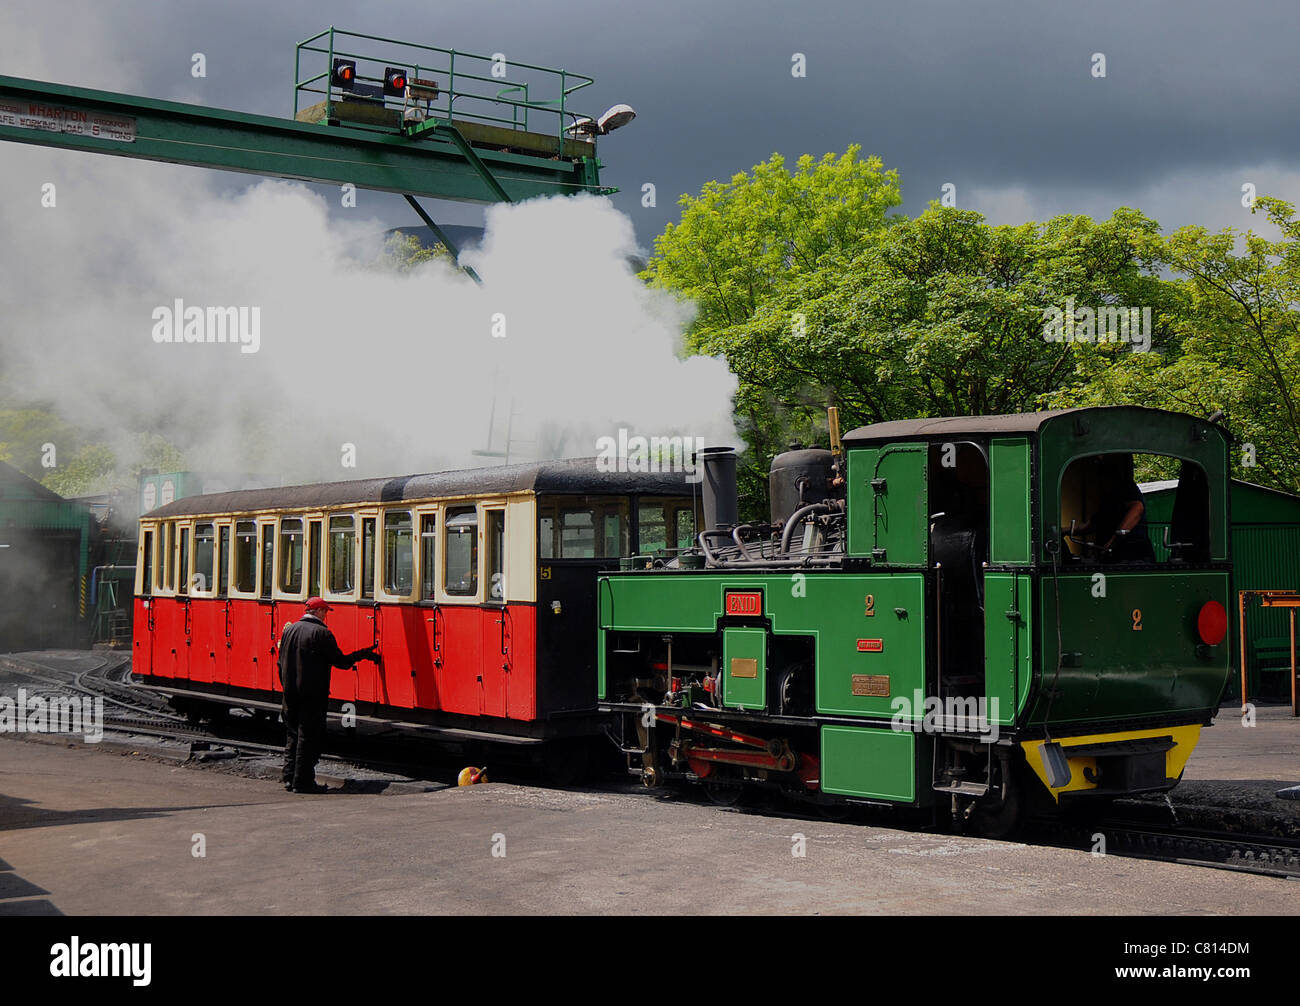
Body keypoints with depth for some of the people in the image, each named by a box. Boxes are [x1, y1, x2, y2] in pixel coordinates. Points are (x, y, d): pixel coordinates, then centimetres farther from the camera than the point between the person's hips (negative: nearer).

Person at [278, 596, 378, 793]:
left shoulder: (289, 630, 8)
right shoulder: (321, 633, -13)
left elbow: (282, 663, 14)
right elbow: (341, 661, -9)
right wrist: (364, 654, 5)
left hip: (290, 694, 7)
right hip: (312, 696, -7)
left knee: (292, 736, 14)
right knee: (308, 737, -2)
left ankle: (290, 778, 16)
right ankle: (303, 781, -1)